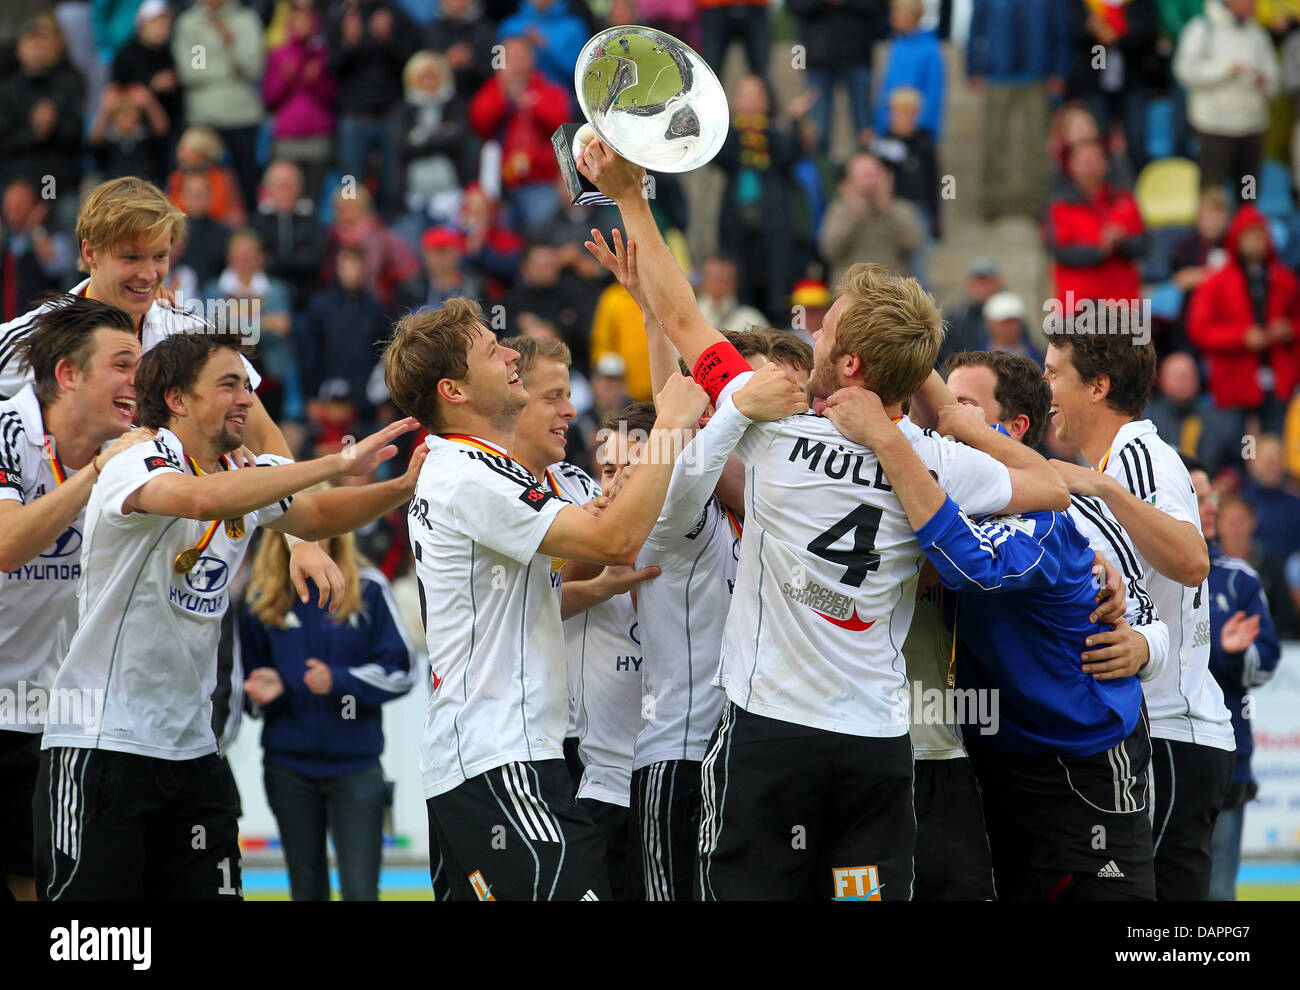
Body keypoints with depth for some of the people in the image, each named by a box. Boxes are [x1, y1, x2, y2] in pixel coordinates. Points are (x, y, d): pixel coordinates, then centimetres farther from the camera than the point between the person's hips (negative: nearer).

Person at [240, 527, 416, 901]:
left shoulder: (368, 588, -2)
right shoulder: (262, 599, 4)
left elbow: (400, 671, -2)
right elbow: (251, 674, 13)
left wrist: (339, 681, -16)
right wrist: (265, 691, -10)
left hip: (355, 766, -2)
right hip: (289, 768, 2)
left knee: (359, 891, -8)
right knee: (307, 892, 9)